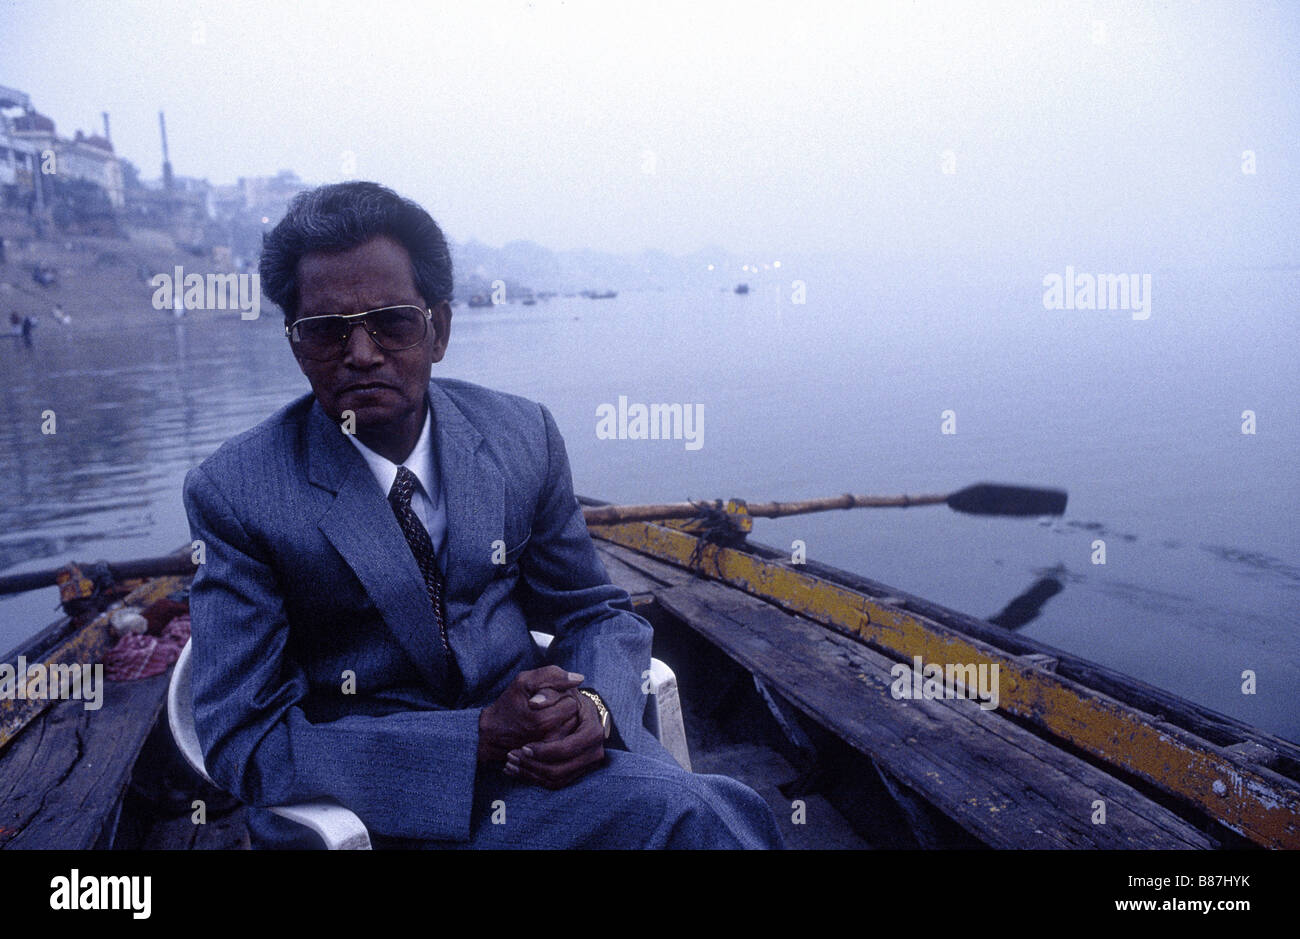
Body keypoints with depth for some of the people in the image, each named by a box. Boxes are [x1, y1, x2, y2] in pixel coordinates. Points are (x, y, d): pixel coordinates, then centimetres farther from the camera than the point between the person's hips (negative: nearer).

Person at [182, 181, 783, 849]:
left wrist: (596, 707, -15)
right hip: (367, 808, -4)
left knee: (713, 811, -25)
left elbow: (595, 614, 9)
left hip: (532, 738, 4)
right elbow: (243, 741, -12)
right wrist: (482, 737, -22)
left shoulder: (523, 436, 0)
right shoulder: (231, 493, -9)